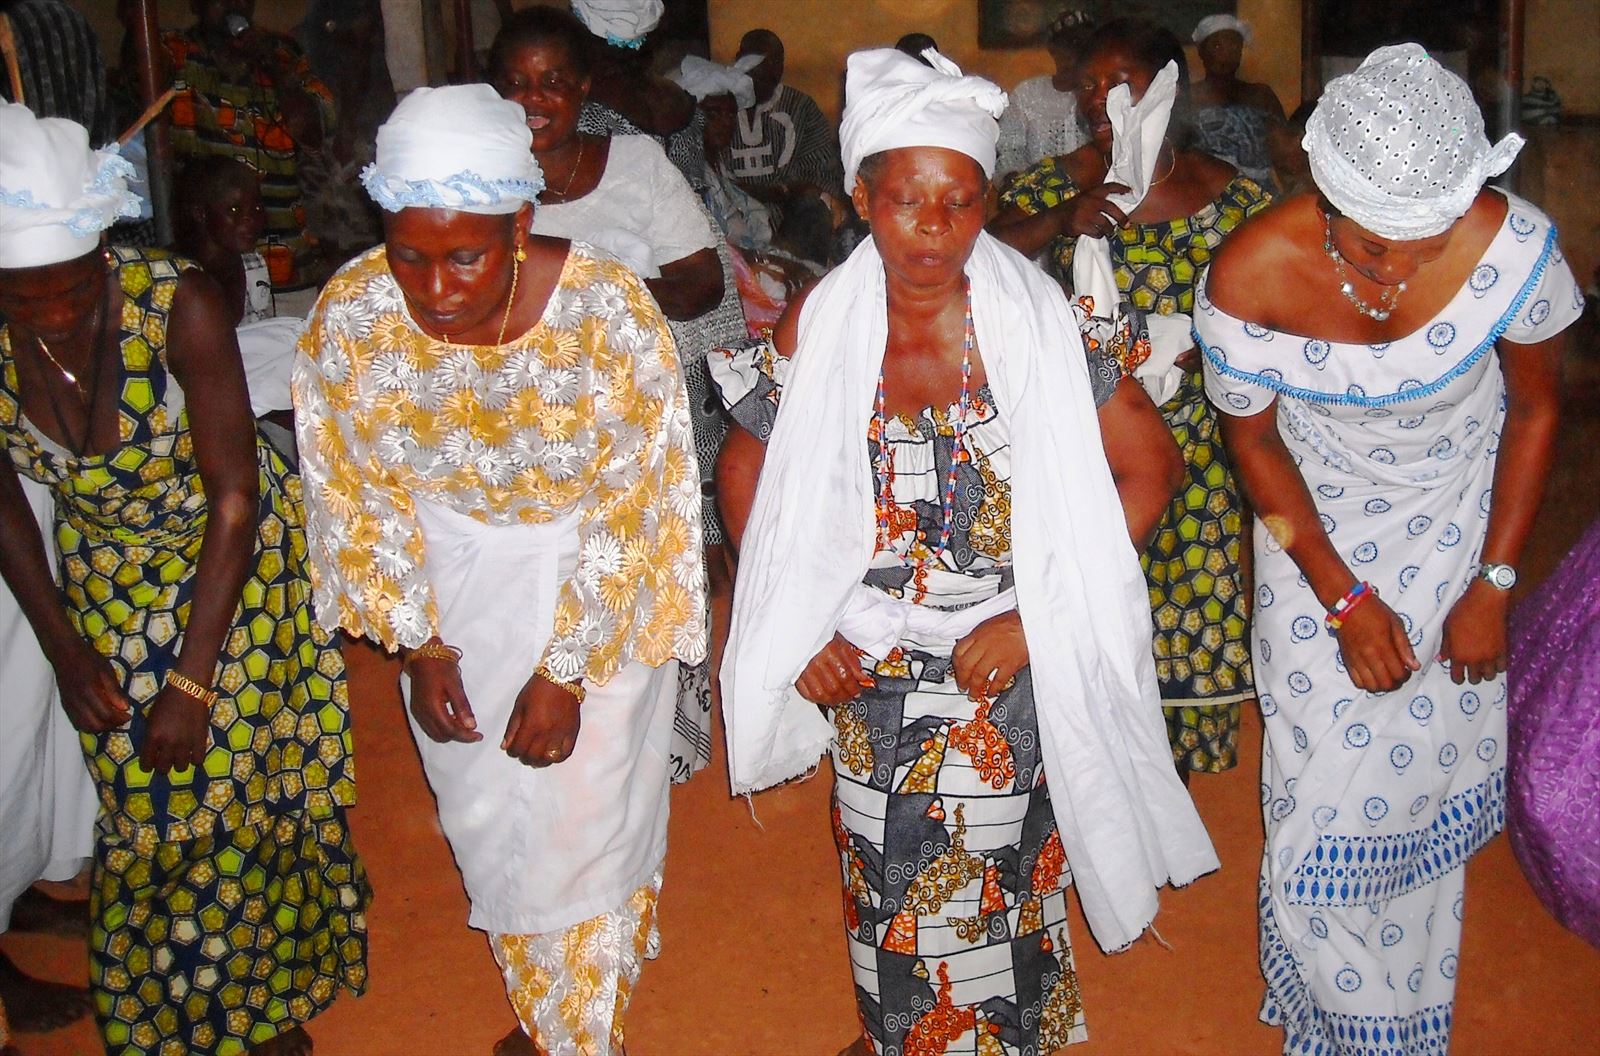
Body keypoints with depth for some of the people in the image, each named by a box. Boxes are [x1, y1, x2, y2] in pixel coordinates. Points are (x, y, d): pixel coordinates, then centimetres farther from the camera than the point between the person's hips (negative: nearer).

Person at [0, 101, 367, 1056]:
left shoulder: (180, 305, -30)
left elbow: (235, 496, -25)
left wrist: (194, 681, -23)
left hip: (235, 557, -3)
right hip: (109, 574, 3)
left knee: (239, 777, 3)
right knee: (144, 800, 8)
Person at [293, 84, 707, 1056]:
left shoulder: (608, 308, -28)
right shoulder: (352, 312, -20)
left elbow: (631, 505, -19)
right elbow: (360, 492, -6)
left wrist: (564, 672, -15)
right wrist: (422, 645, -5)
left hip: (594, 585, -3)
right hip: (452, 589, 3)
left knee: (585, 817, 6)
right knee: (486, 820, 17)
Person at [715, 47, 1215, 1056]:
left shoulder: (1037, 322, -13)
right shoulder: (819, 328, -7)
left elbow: (1150, 465, -9)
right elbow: (747, 469, 5)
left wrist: (1038, 618, -14)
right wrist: (798, 632, -3)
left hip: (1010, 673, -2)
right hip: (870, 674, 2)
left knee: (1000, 887, 9)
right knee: (887, 887, 16)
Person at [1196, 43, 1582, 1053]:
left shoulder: (1513, 246, -28)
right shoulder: (1248, 278, -30)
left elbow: (1537, 405, -8)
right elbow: (1253, 440, -11)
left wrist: (1494, 585, -8)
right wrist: (1346, 600, -12)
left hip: (1457, 526, 1)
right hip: (1317, 532, -1)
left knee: (1436, 760, 11)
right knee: (1330, 774, 1)